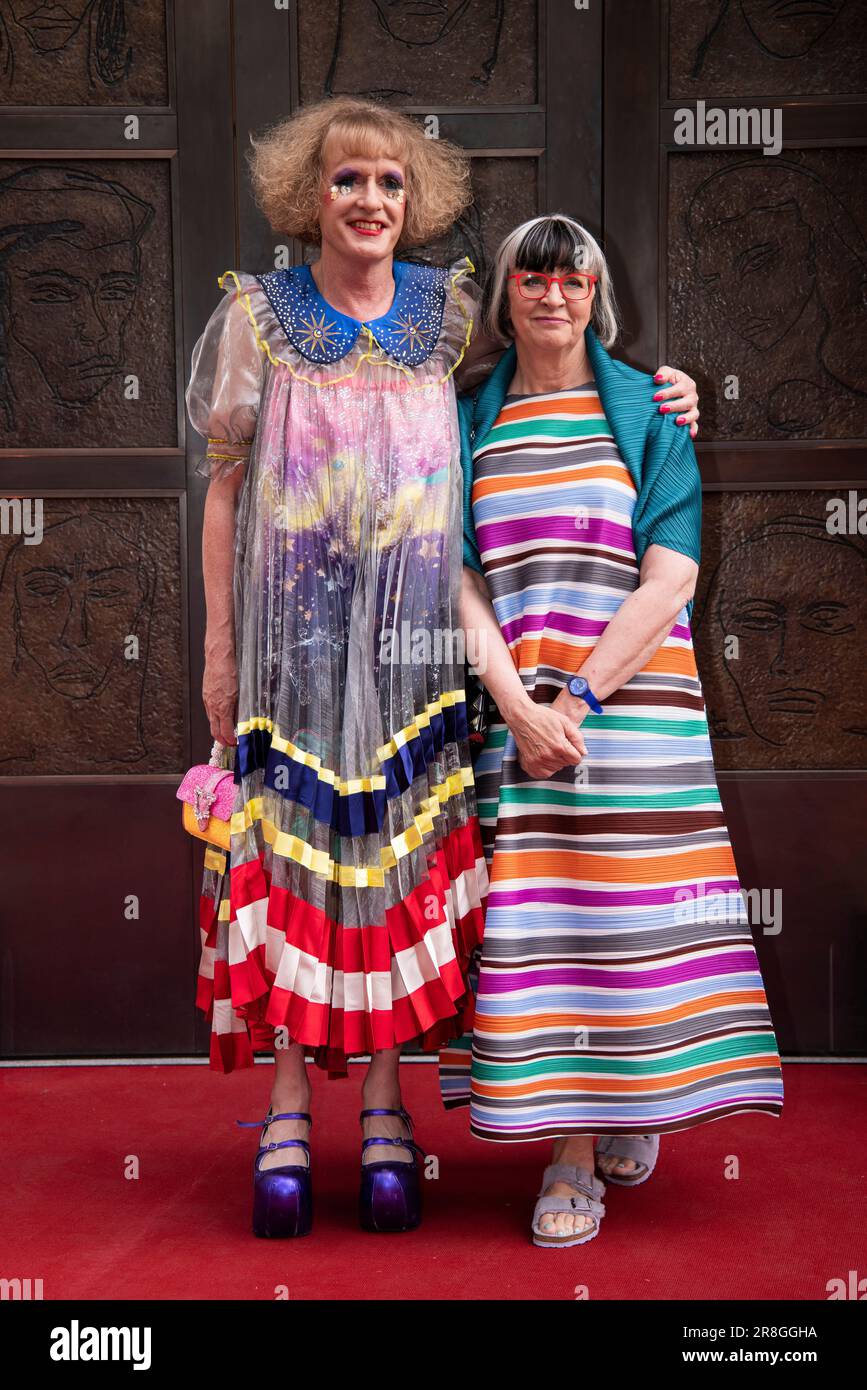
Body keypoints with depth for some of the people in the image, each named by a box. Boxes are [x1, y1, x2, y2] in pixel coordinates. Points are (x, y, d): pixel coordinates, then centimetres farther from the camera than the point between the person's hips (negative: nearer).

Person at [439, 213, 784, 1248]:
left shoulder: (647, 410, 5)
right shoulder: (469, 422, 11)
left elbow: (670, 579, -4)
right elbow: (462, 582, 3)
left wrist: (578, 697, -12)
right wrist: (519, 706, -11)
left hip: (634, 700, -1)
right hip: (515, 708, 2)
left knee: (628, 908, -1)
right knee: (534, 915, 0)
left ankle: (640, 1097, 22)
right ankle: (570, 1154, 12)